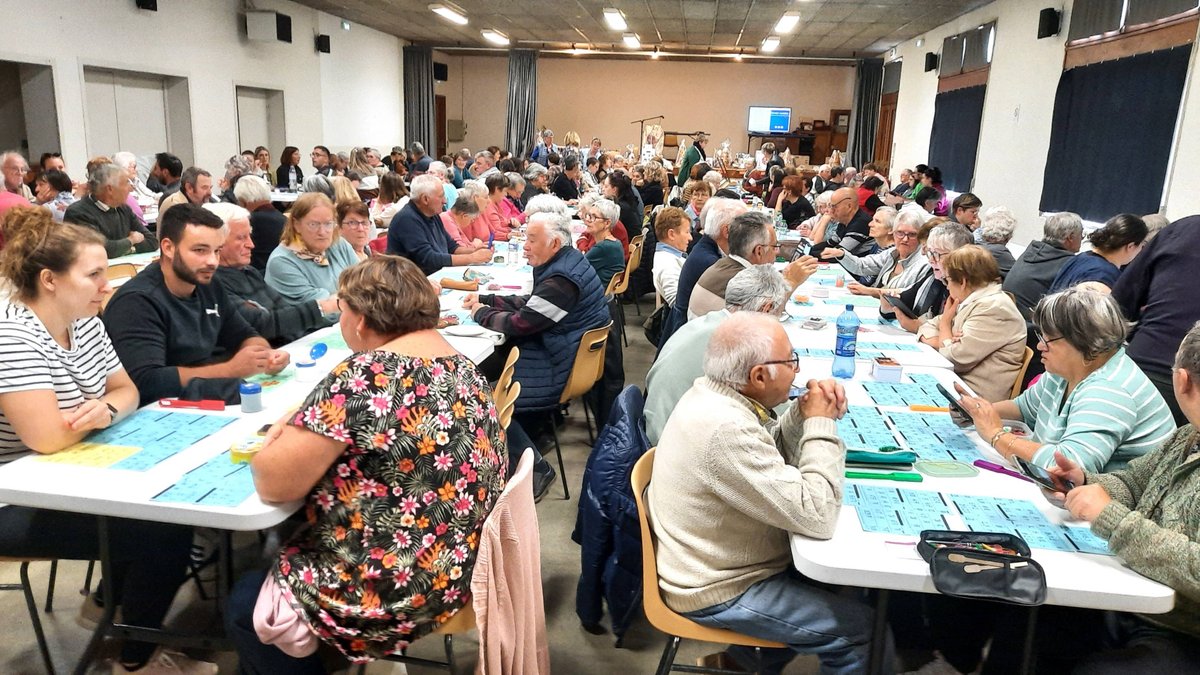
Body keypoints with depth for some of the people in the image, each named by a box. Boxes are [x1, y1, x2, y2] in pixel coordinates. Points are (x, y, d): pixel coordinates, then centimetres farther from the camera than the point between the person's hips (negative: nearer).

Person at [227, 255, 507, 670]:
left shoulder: (366, 375, -24)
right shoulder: (466, 370, 2)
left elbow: (274, 484, -19)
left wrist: (278, 440, 1)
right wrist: (305, 432, 6)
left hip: (392, 593, -8)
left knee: (244, 604, 19)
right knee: (264, 574, 27)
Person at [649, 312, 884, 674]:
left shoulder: (710, 393, -4)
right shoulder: (725, 429, -34)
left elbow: (771, 455, 10)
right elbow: (816, 516, -30)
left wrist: (804, 414, -8)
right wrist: (821, 424, -20)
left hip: (714, 561, 9)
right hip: (716, 593, -9)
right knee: (869, 628, -5)